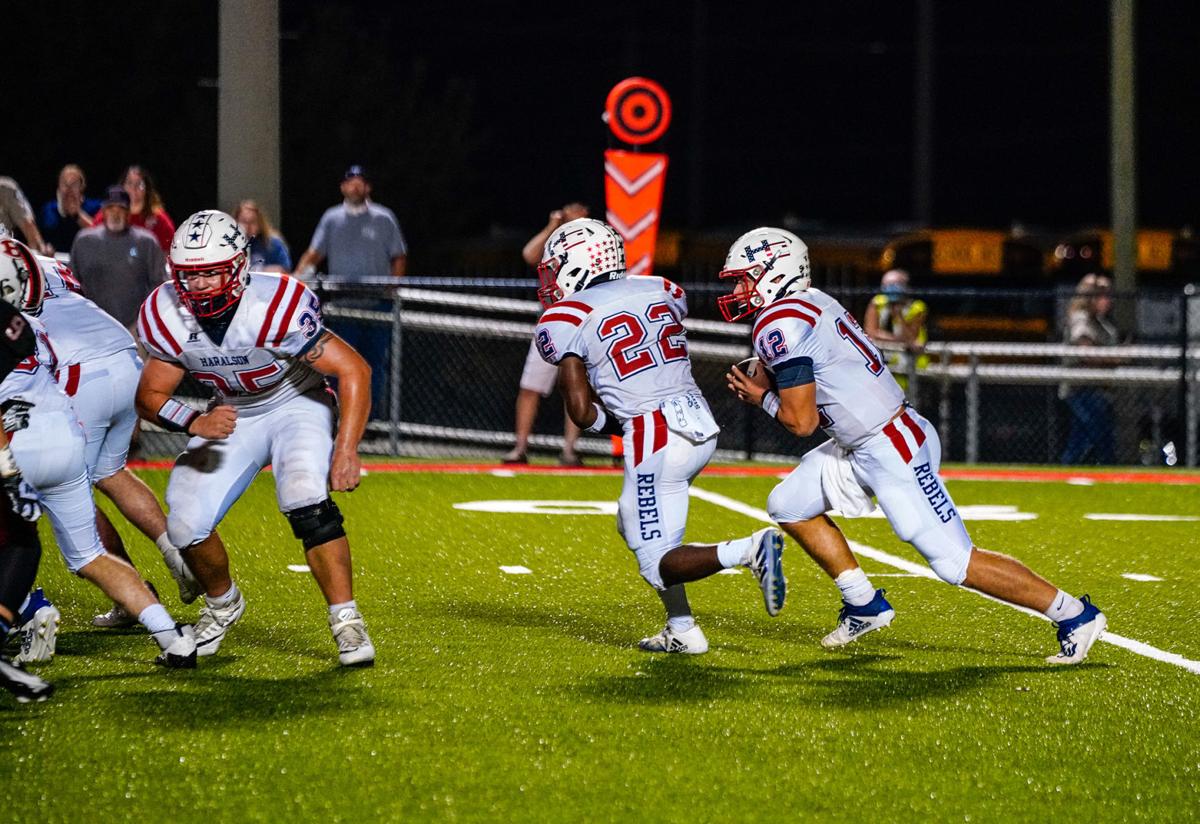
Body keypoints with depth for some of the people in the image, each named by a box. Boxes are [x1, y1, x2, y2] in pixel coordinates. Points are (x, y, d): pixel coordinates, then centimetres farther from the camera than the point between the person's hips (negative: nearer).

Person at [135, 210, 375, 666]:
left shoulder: (274, 308, -32)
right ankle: (222, 602, 26)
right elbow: (150, 396, -7)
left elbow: (354, 371, -28)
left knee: (306, 503, -30)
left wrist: (346, 451, -35)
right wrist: (195, 423, -28)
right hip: (234, 418, 4)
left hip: (300, 404, -4)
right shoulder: (168, 317, -19)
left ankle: (346, 621, -17)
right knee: (186, 525, -6)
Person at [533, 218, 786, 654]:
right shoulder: (660, 291, 12)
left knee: (659, 566, 2)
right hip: (702, 424, 7)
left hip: (654, 440, -7)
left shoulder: (564, 320, -4)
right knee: (633, 523, 27)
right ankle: (682, 631, 22)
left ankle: (750, 549, -23)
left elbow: (581, 411, -8)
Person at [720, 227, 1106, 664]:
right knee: (789, 506, 14)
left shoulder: (779, 325, -16)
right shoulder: (811, 303, 13)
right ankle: (865, 606, 20)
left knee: (958, 564, -6)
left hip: (892, 453, -10)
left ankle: (1075, 614, 1)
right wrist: (768, 383, 7)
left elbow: (802, 422, -17)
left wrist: (762, 398, 0)